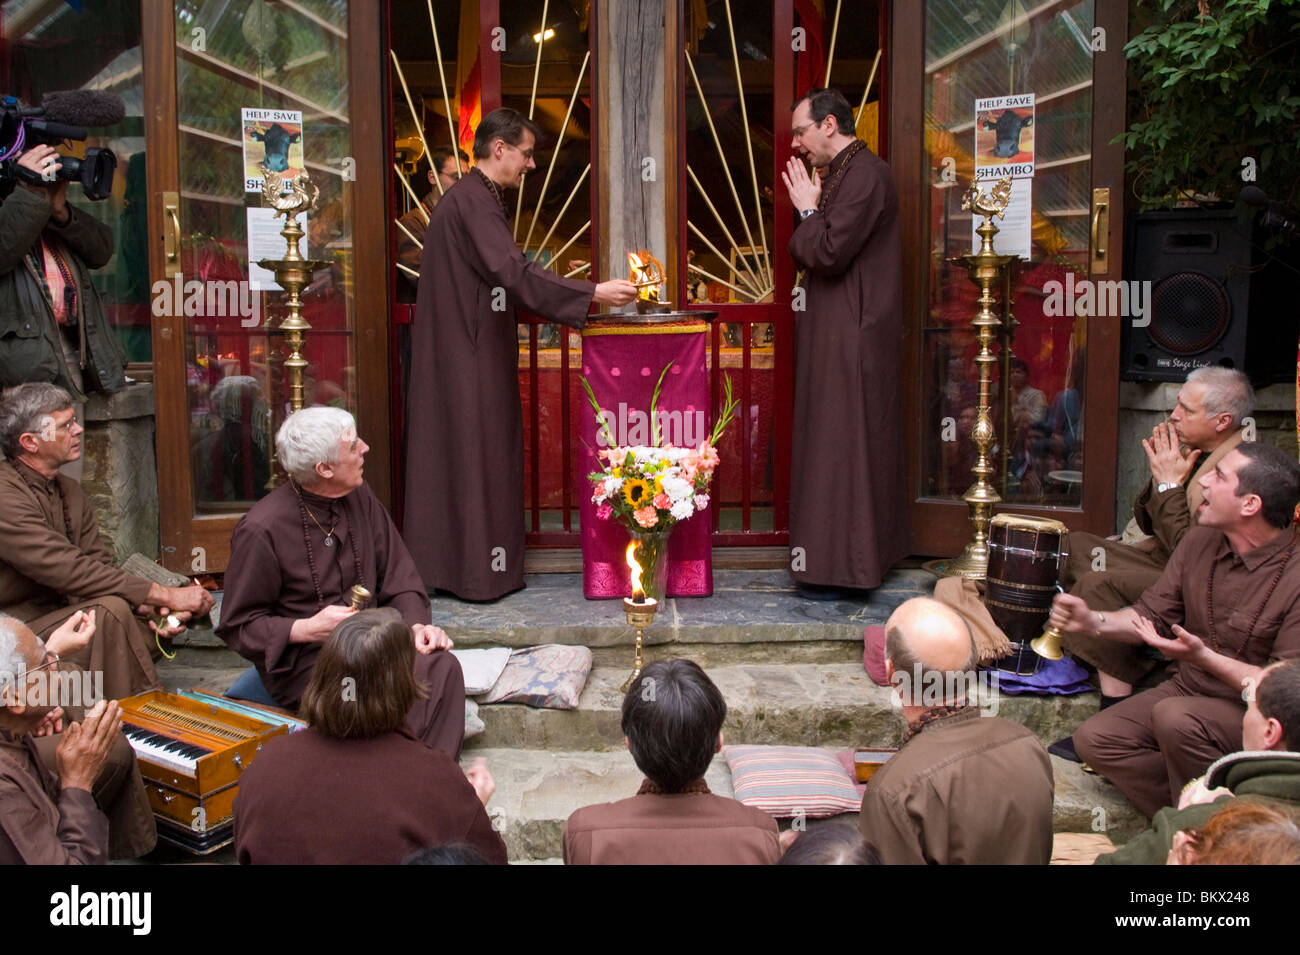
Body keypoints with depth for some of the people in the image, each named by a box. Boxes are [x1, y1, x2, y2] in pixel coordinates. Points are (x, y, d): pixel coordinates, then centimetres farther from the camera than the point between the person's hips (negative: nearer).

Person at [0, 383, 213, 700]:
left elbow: (100, 564, 4)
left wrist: (153, 607, -15)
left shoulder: (69, 490, 10)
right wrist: (165, 595, -26)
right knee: (109, 612, -28)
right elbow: (71, 572, -27)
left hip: (59, 618, 9)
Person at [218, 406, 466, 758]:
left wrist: (416, 623, -7)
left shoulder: (360, 497, 7)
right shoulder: (261, 530, -12)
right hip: (302, 662, -5)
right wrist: (306, 629, -20)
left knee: (441, 667, -24)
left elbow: (399, 579, 13)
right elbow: (238, 626, -5)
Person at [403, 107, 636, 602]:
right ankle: (475, 570, 3)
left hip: (474, 351, 10)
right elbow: (512, 271, -25)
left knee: (483, 453, 12)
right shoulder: (471, 201, -16)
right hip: (467, 356, -10)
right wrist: (592, 292, -24)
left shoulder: (478, 198, 17)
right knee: (474, 453, -4)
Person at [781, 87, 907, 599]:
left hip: (852, 340, -10)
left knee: (841, 445, -6)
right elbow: (807, 252, 17)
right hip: (834, 334, 10)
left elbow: (828, 253, -21)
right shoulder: (841, 174, 17)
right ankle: (859, 554, 21)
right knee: (845, 446, 13)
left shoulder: (866, 174, -15)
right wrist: (809, 215, 1)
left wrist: (807, 211, -8)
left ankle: (840, 566, 1)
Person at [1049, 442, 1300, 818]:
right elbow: (1153, 615, 9)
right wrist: (1092, 621, -9)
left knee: (1174, 718, -35)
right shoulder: (1200, 541, -1)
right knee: (1094, 739, -11)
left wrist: (1203, 657, -30)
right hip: (1189, 689, 7)